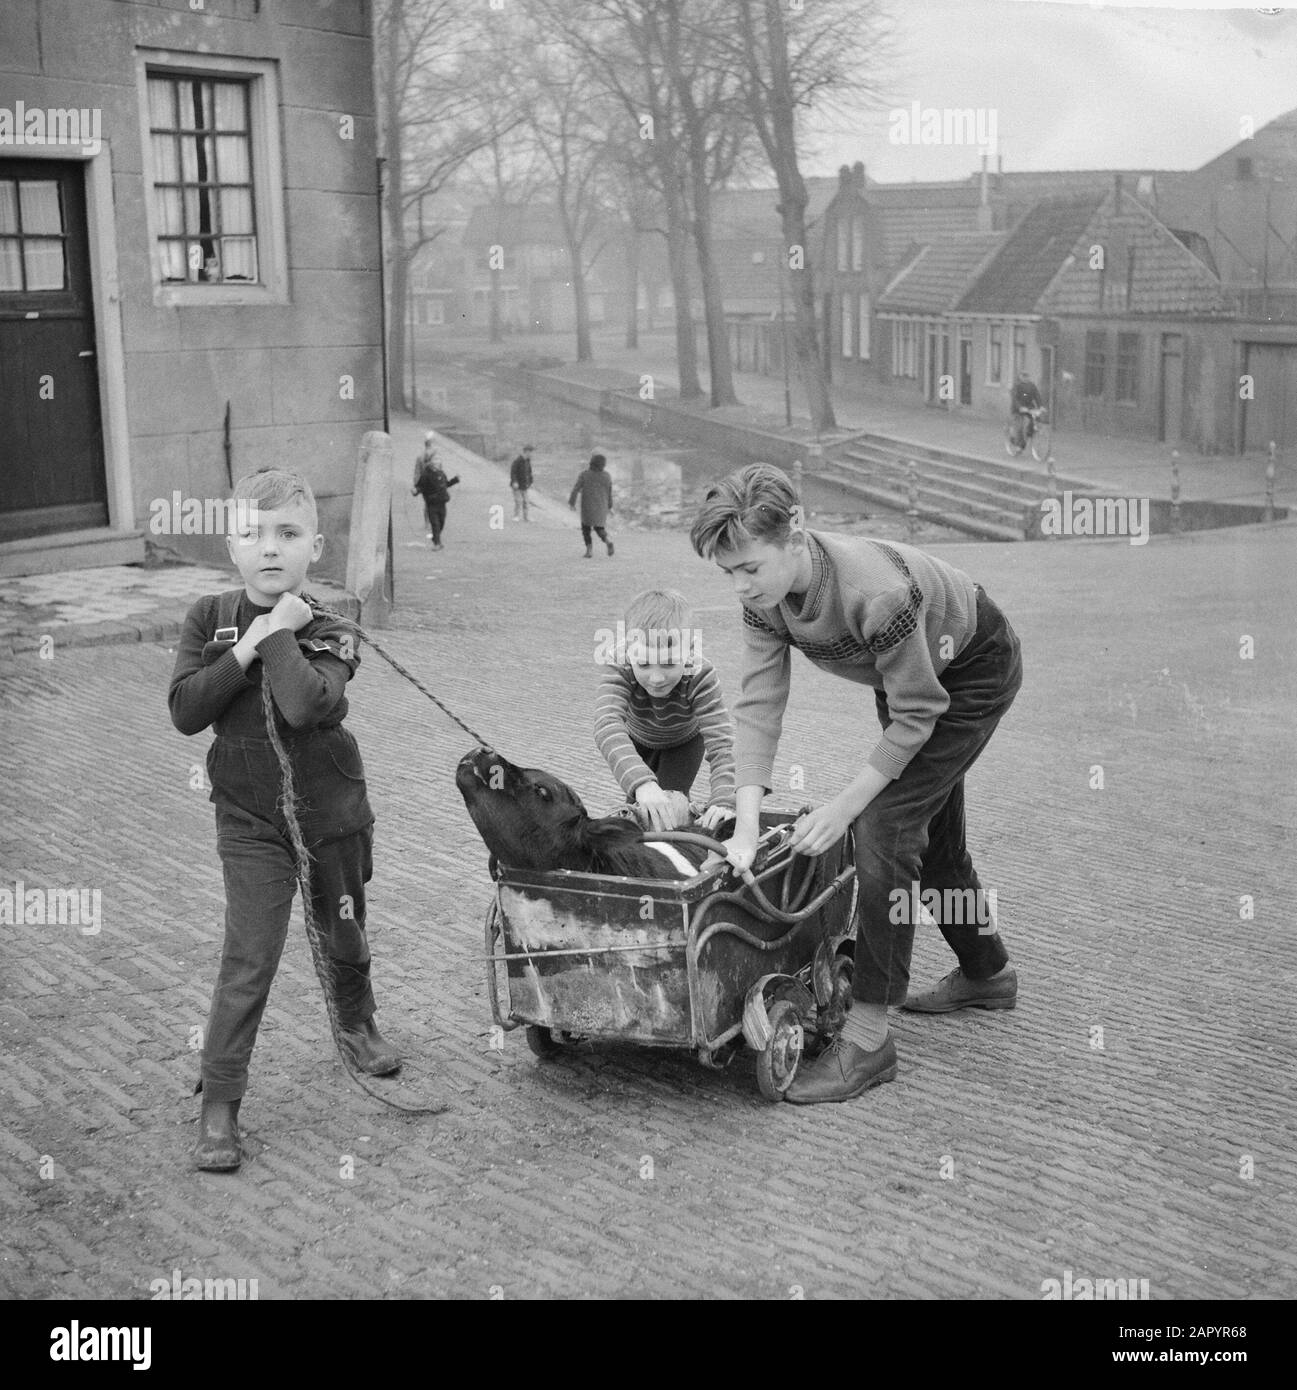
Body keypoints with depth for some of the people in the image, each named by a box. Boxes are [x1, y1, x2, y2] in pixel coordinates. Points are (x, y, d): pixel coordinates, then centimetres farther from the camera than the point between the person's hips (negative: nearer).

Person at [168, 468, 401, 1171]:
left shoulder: (326, 633, -11)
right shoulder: (209, 618, -4)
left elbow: (307, 706, -31)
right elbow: (184, 711, -14)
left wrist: (278, 634, -25)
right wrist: (245, 651, -20)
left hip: (334, 815, 1)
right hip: (250, 823, -1)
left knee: (346, 938, 20)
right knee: (248, 960, -8)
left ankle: (357, 1025, 49)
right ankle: (218, 1103, 1)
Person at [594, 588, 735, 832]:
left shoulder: (700, 677, -40)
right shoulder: (619, 673, -41)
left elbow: (721, 743, -47)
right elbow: (607, 725, -58)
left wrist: (722, 802, -65)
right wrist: (642, 783, -75)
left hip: (684, 741, -1)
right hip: (637, 741, 1)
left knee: (673, 809, -17)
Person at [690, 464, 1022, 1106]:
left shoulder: (875, 591, -41)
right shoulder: (764, 597, -20)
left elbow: (915, 715, -30)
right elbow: (758, 705, -20)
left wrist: (845, 805, -27)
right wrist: (745, 828, -27)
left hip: (975, 668, -8)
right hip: (908, 670, 8)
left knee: (885, 825, -19)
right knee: (929, 829, 18)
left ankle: (867, 1036, -15)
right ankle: (986, 972, 42)